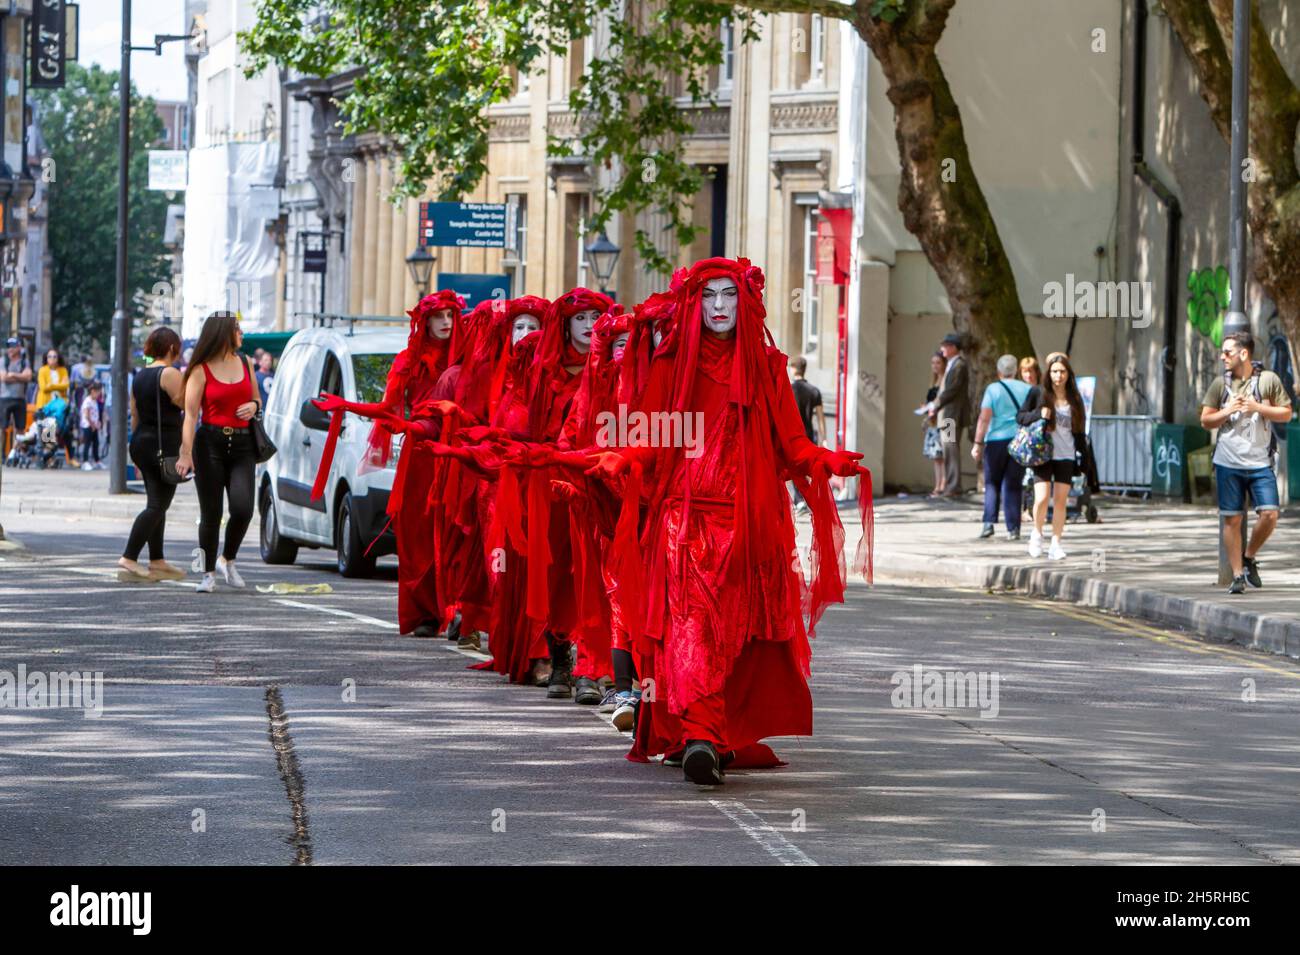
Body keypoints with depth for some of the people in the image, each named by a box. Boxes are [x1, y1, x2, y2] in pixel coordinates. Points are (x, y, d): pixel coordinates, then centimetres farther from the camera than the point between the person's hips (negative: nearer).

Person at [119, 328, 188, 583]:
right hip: (164, 445, -9)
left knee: (156, 504, 14)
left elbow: (135, 415, 16)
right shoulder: (170, 375, -11)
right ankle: (128, 559, -17)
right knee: (157, 505, -8)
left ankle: (157, 562, 16)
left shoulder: (140, 377, 13)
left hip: (141, 442, 9)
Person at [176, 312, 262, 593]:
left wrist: (253, 406, 0)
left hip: (242, 444, 3)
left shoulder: (245, 363, 12)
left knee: (242, 508, -11)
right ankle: (209, 573, 10)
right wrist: (186, 453, -20)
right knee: (210, 513, 0)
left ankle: (228, 559, 13)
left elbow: (256, 397, 26)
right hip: (210, 443, -3)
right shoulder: (201, 370, -3)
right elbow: (191, 415, -9)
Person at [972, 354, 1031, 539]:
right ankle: (1013, 529, 0)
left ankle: (989, 522, -3)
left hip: (996, 441, -2)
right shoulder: (1027, 390, 7)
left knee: (992, 483, 11)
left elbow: (984, 418, -9)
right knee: (1013, 486, 5)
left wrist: (978, 444, -7)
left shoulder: (993, 389, -3)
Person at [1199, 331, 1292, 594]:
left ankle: (1249, 557, 14)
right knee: (1232, 520, 1)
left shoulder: (1269, 380, 1)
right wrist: (1227, 411, -9)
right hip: (1229, 463, 1)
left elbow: (1286, 414, 3)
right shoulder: (1220, 384, 6)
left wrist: (1257, 407, -11)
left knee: (1269, 515, -11)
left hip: (1260, 463, -1)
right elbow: (1205, 420, 9)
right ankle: (1237, 575, 9)